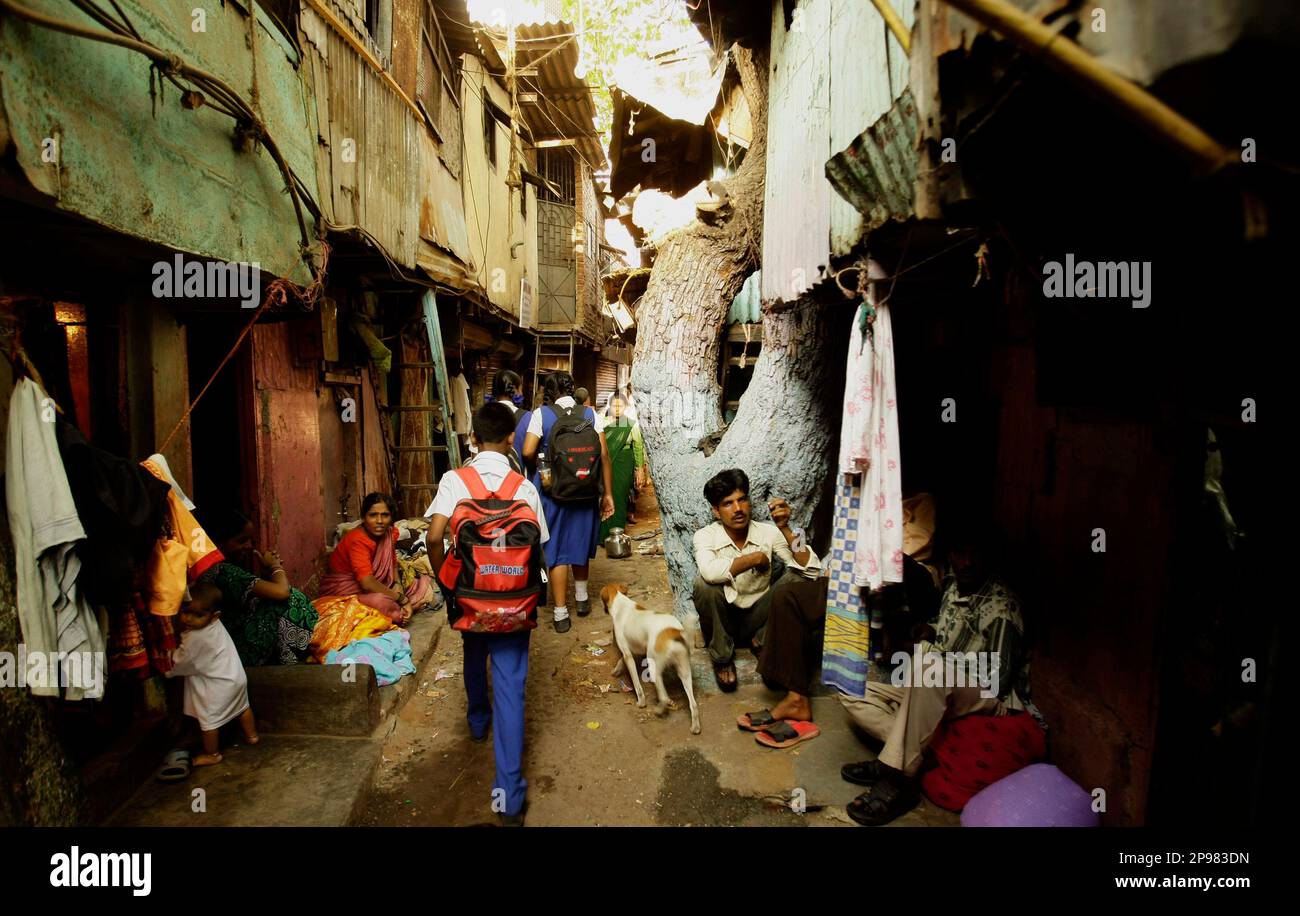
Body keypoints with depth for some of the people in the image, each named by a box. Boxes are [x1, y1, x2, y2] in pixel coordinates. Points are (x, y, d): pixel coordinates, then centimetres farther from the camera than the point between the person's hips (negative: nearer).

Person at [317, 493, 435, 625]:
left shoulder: (391, 532, -4)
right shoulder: (357, 540, -26)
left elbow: (393, 564, 7)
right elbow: (367, 583, -35)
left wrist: (397, 585, -15)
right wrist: (402, 599, -29)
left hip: (377, 585, 8)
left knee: (425, 583, -3)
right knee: (380, 601, -40)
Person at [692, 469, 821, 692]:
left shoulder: (768, 532, -9)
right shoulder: (705, 535, -15)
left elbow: (812, 570, -20)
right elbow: (710, 571, -40)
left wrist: (785, 529, -29)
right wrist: (755, 558, -28)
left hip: (757, 619, 2)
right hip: (722, 621, -1)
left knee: (797, 577, -21)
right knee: (704, 584, -32)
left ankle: (764, 643, -2)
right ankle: (722, 657, -8)